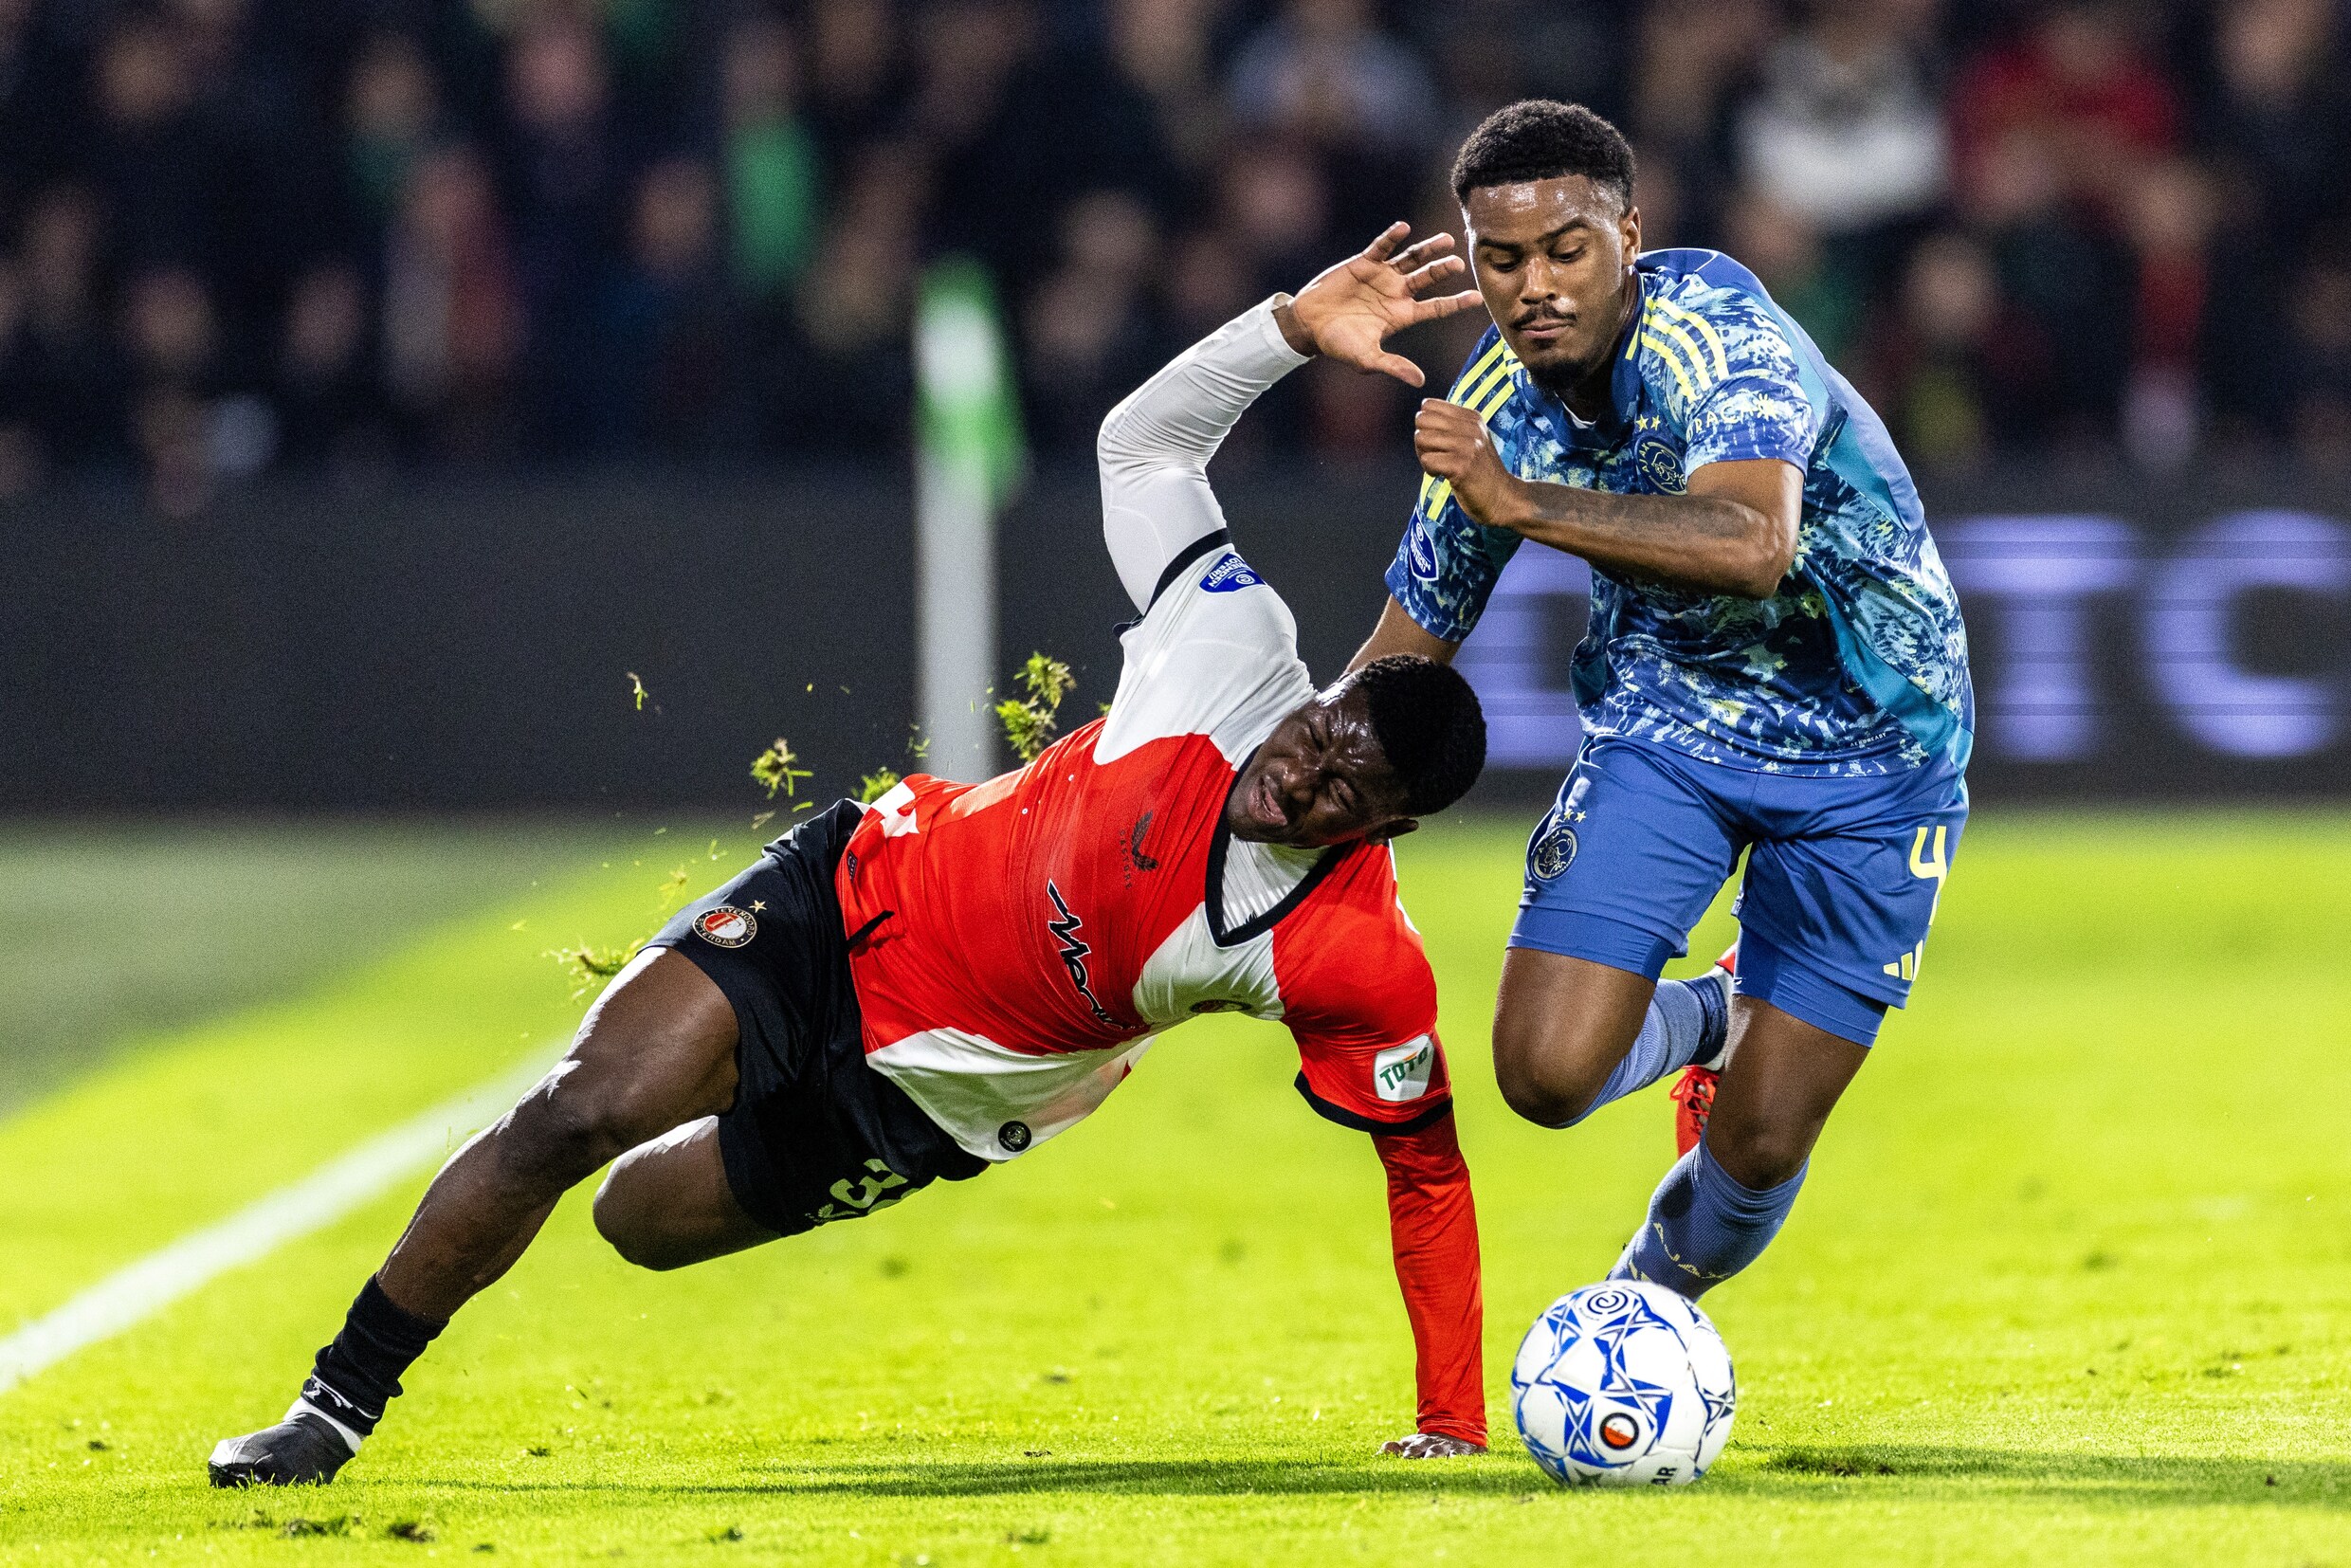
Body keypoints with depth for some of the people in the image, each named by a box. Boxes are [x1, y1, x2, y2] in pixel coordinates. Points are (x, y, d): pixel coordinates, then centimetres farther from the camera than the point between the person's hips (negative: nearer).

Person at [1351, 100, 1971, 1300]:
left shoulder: (1715, 333, -28)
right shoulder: (1491, 406, -10)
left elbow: (1752, 546, -47)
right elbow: (1407, 645, 5)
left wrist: (1523, 502, -50)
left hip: (1869, 756, -4)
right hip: (1664, 721, 4)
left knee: (1759, 1144, -1)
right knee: (1546, 1071, -16)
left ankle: (1657, 1292, 34)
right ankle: (1701, 1023, 18)